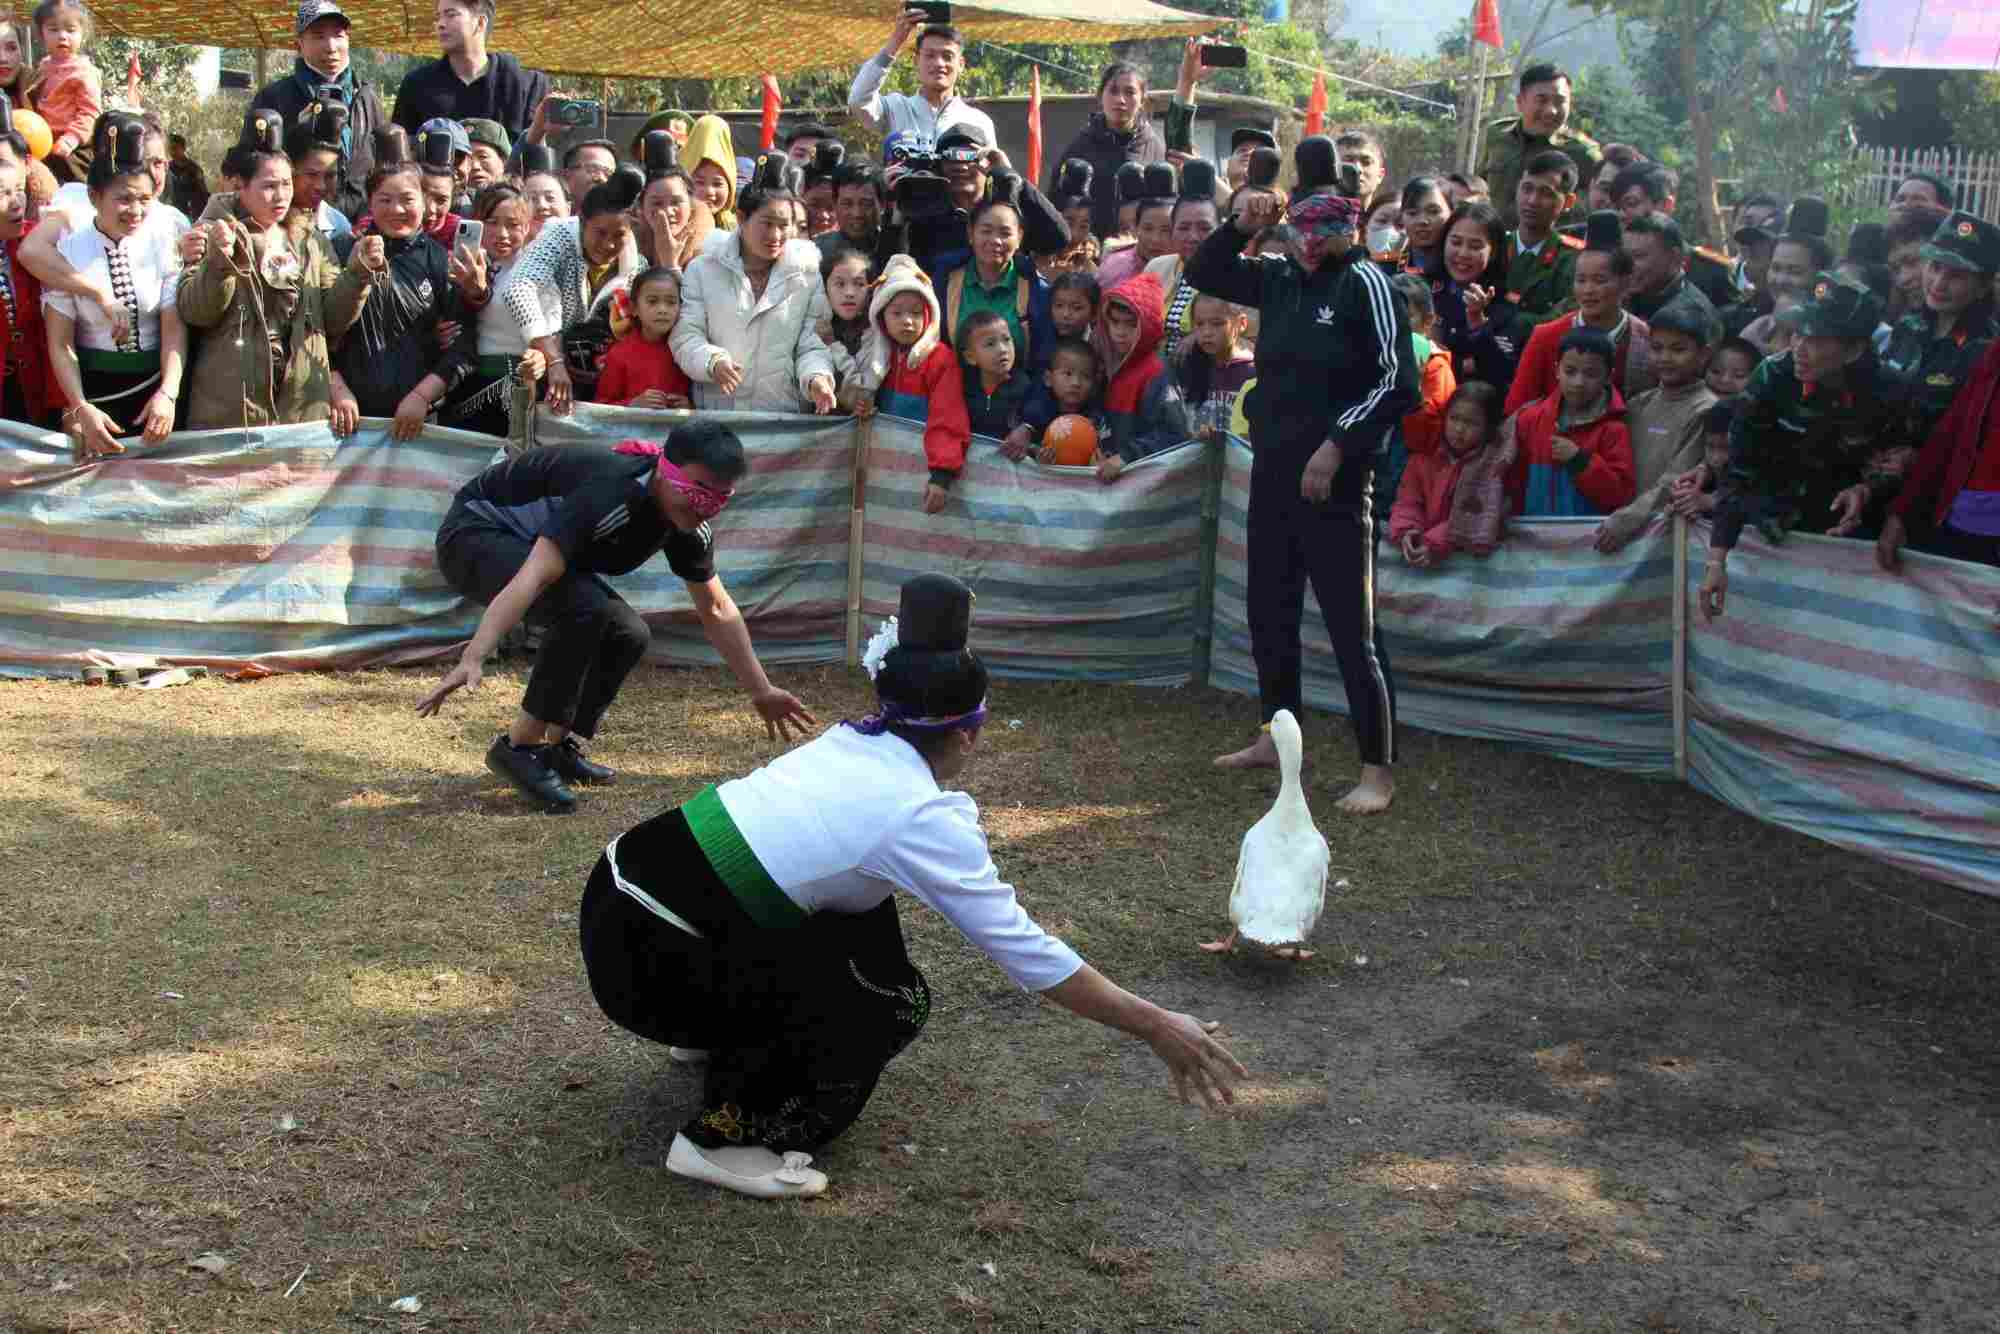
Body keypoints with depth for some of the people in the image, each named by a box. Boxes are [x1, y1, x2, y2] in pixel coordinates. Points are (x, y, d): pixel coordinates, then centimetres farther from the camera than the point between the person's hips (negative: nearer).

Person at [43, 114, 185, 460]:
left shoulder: (162, 244, -5)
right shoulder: (68, 251, -8)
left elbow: (174, 328, -7)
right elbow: (60, 343, -6)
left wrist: (168, 394, -21)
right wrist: (81, 409, -17)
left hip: (155, 383, 1)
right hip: (94, 386, -1)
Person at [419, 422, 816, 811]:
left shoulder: (690, 527, -8)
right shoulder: (612, 494, -34)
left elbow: (718, 612, 7)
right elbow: (531, 578, -44)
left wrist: (761, 692, 9)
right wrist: (472, 659, -54)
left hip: (526, 541, 9)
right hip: (474, 535, -9)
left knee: (628, 634, -3)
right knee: (585, 608, -30)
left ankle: (557, 746, 9)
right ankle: (518, 748, -20)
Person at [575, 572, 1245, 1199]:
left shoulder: (851, 742, 9)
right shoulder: (923, 819, -13)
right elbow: (1028, 954, -11)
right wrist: (1156, 1026, -3)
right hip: (647, 961, -8)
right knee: (892, 1001, 1)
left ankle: (730, 1033, 33)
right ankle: (724, 1135, -5)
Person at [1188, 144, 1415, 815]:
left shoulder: (1365, 282, -10)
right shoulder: (1280, 276, 9)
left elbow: (1398, 381, -13)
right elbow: (1203, 274, 19)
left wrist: (1336, 444, -17)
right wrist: (1241, 225, 2)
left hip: (1334, 482, -7)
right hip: (1272, 473, 7)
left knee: (1351, 627, -5)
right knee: (1269, 611, 17)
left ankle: (1378, 771, 2)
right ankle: (1276, 738, 34)